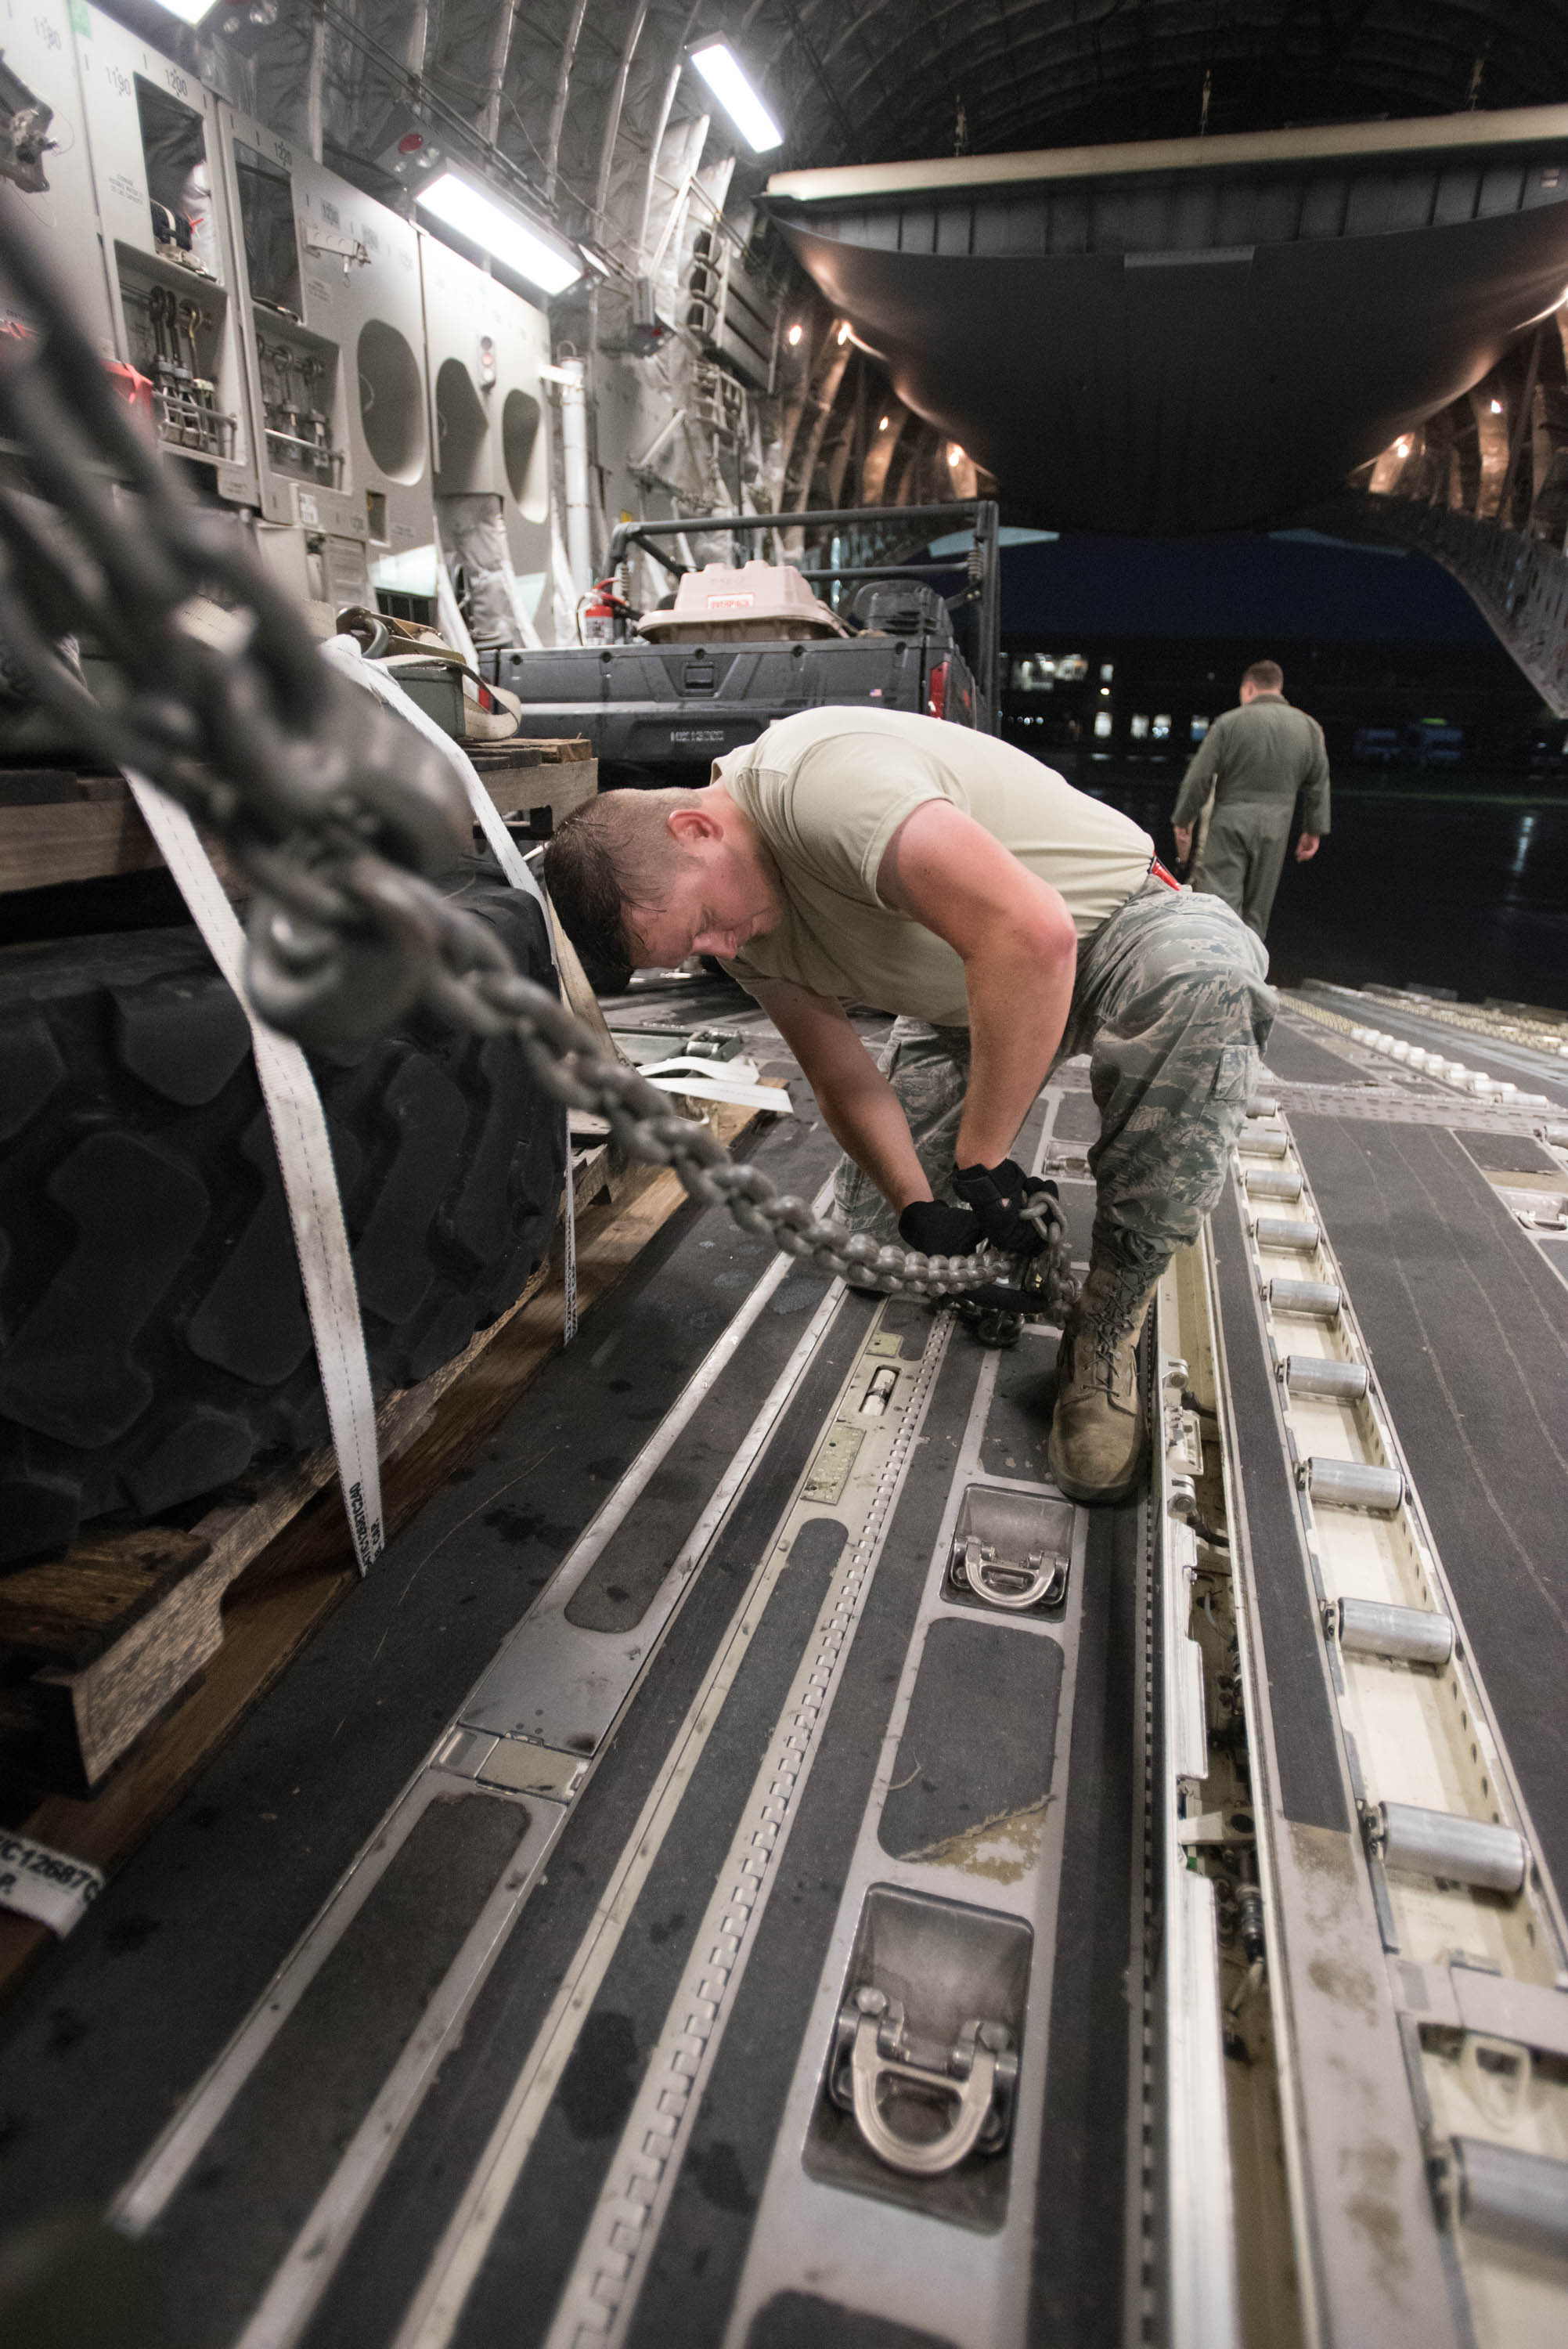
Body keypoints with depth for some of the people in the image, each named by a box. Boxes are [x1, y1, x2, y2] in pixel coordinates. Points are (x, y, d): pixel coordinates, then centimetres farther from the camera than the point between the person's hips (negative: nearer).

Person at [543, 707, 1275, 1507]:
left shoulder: (820, 777, -34)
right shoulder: (745, 934, -7)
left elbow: (1031, 933, -45)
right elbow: (845, 1081, -5)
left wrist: (980, 1161, -36)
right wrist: (918, 1207, -20)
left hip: (1118, 924, -6)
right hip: (971, 1003, 7)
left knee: (1202, 976, -40)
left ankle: (1105, 1335, -26)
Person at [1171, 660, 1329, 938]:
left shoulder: (1229, 722, -3)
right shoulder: (1310, 727, 8)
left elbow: (1199, 778, -5)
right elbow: (1318, 786, 10)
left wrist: (1182, 821, 4)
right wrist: (1314, 831, 18)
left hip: (1228, 823, -3)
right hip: (1275, 829, 4)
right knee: (1257, 911, 12)